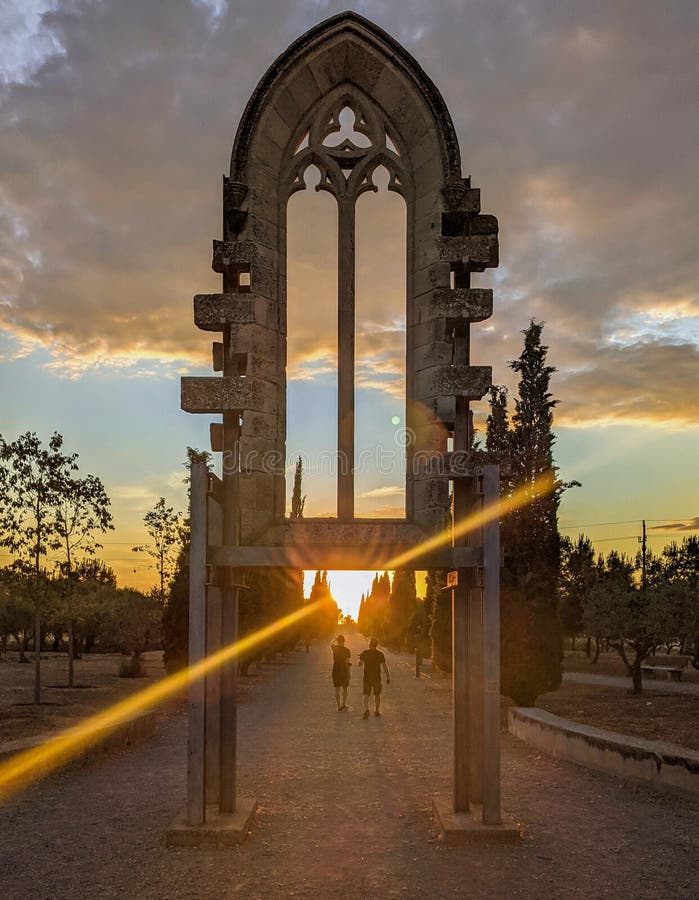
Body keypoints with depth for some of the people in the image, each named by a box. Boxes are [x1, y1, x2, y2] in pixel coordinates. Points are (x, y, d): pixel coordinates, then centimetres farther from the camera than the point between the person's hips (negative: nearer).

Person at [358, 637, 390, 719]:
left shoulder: (365, 653, -5)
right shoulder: (380, 654, -4)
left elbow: (360, 664, 3)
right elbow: (384, 666, -7)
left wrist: (361, 657, 23)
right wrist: (388, 677, -3)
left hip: (367, 677, -1)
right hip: (377, 677, 1)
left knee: (366, 694, 0)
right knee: (377, 694, 18)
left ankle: (366, 710, -21)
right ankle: (377, 711, 23)